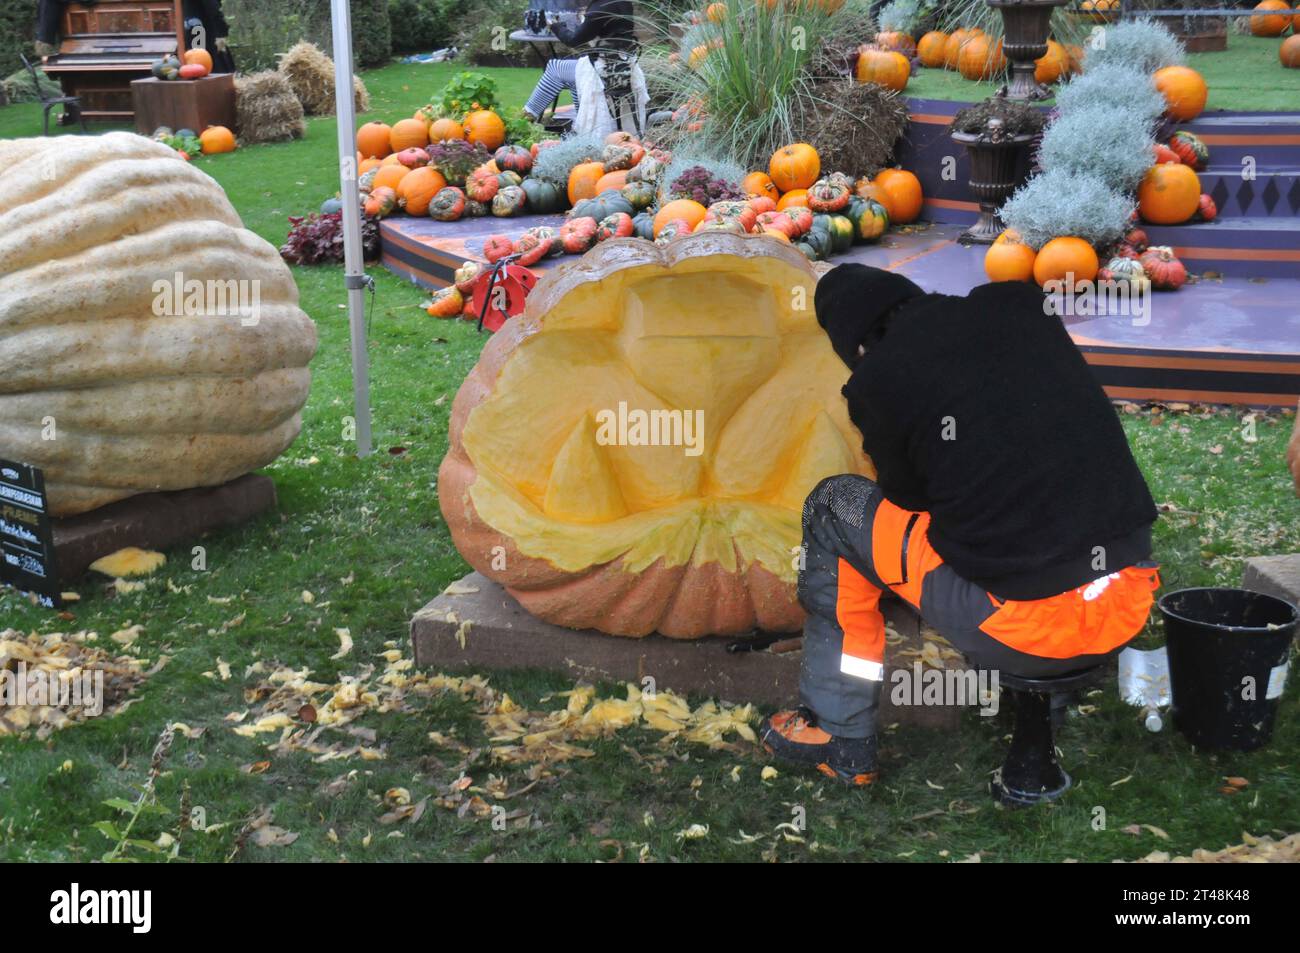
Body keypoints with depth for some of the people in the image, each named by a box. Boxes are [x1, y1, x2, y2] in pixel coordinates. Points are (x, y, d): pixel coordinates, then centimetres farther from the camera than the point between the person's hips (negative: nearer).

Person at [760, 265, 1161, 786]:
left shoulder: (878, 380, -4)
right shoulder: (1021, 308, 8)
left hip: (1025, 628, -5)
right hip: (1132, 609, 6)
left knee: (833, 509, 14)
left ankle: (837, 734, 22)